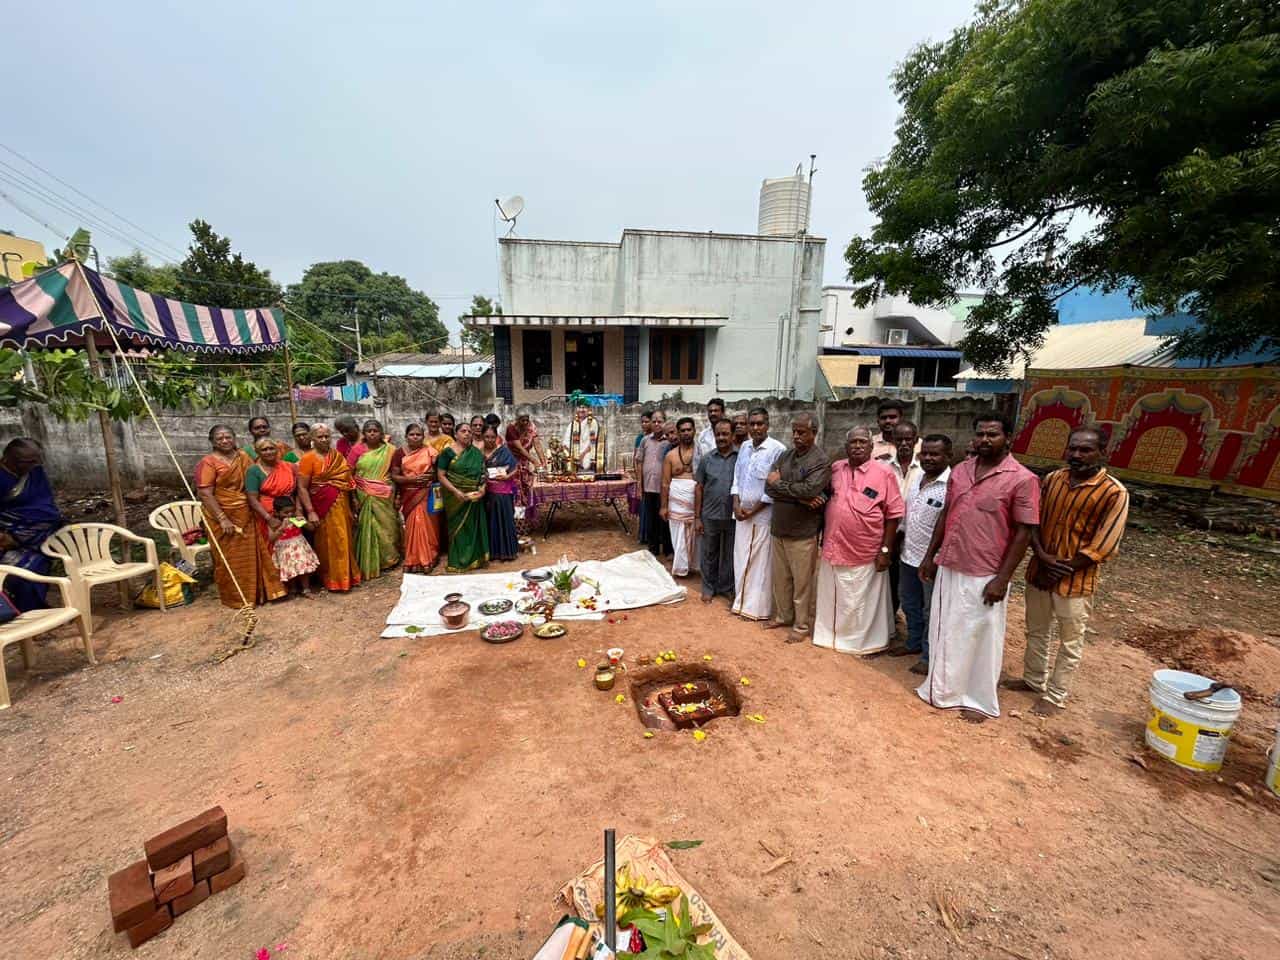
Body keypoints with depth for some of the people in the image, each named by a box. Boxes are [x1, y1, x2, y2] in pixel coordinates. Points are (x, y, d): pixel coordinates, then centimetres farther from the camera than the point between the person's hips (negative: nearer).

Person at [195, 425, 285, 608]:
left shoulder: (243, 457, 7)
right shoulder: (208, 462, -9)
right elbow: (205, 494, -15)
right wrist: (222, 519, -22)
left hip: (246, 515, 5)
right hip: (224, 517, -5)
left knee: (250, 555, 11)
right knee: (230, 558, 6)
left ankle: (253, 592, 24)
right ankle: (235, 598, 19)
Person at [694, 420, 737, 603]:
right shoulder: (707, 459, 0)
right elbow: (699, 488, 3)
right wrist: (697, 518, 0)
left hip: (733, 516, 0)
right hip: (710, 516, 1)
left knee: (729, 555, 13)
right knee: (709, 554, 12)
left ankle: (727, 588, 30)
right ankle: (708, 588, 29)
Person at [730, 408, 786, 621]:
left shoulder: (777, 449, -12)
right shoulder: (744, 447, 8)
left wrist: (753, 510, -11)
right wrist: (736, 505, -2)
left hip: (764, 515, -6)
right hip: (742, 513, 6)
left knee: (760, 564, 3)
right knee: (741, 560, 12)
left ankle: (757, 607, 15)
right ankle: (741, 602, 26)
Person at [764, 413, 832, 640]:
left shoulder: (821, 461, -11)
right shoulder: (784, 456, 7)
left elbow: (809, 490, -26)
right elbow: (769, 488, -4)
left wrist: (778, 484, -13)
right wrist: (800, 498, -17)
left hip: (803, 532, -6)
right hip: (778, 528, 6)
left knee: (802, 581, 6)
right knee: (780, 577, 17)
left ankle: (802, 625, 21)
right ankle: (783, 615, 34)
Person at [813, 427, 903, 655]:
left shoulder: (883, 473, -9)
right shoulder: (835, 469, 4)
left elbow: (893, 514, -8)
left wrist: (886, 550, -10)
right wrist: (823, 539, 9)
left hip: (866, 553, -4)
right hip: (834, 549, 5)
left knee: (864, 602, 10)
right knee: (832, 599, 18)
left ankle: (867, 642, 28)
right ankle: (832, 635, 36)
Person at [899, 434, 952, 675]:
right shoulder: (917, 477, 5)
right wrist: (900, 538, 15)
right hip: (908, 554, 8)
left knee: (931, 610, 9)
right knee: (909, 603, 21)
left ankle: (929, 656, 25)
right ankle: (913, 643, 40)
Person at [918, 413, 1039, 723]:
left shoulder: (1023, 479, -11)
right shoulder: (960, 471, 5)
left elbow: (1023, 532, -11)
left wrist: (1002, 578, -14)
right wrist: (930, 555, 10)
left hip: (984, 576, -5)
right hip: (948, 568, 5)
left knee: (981, 638, 9)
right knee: (944, 632, 17)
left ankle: (980, 699, 29)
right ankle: (943, 688, 36)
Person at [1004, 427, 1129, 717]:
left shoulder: (1114, 493, -14)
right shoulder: (1051, 480, 0)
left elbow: (1103, 547, -15)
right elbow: (1033, 522, 2)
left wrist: (1063, 569, -14)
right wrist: (1043, 558, -12)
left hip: (1076, 581, -5)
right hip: (1038, 572, 5)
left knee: (1070, 643, 12)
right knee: (1036, 632, 20)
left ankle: (1055, 696, 27)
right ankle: (1034, 679, 39)